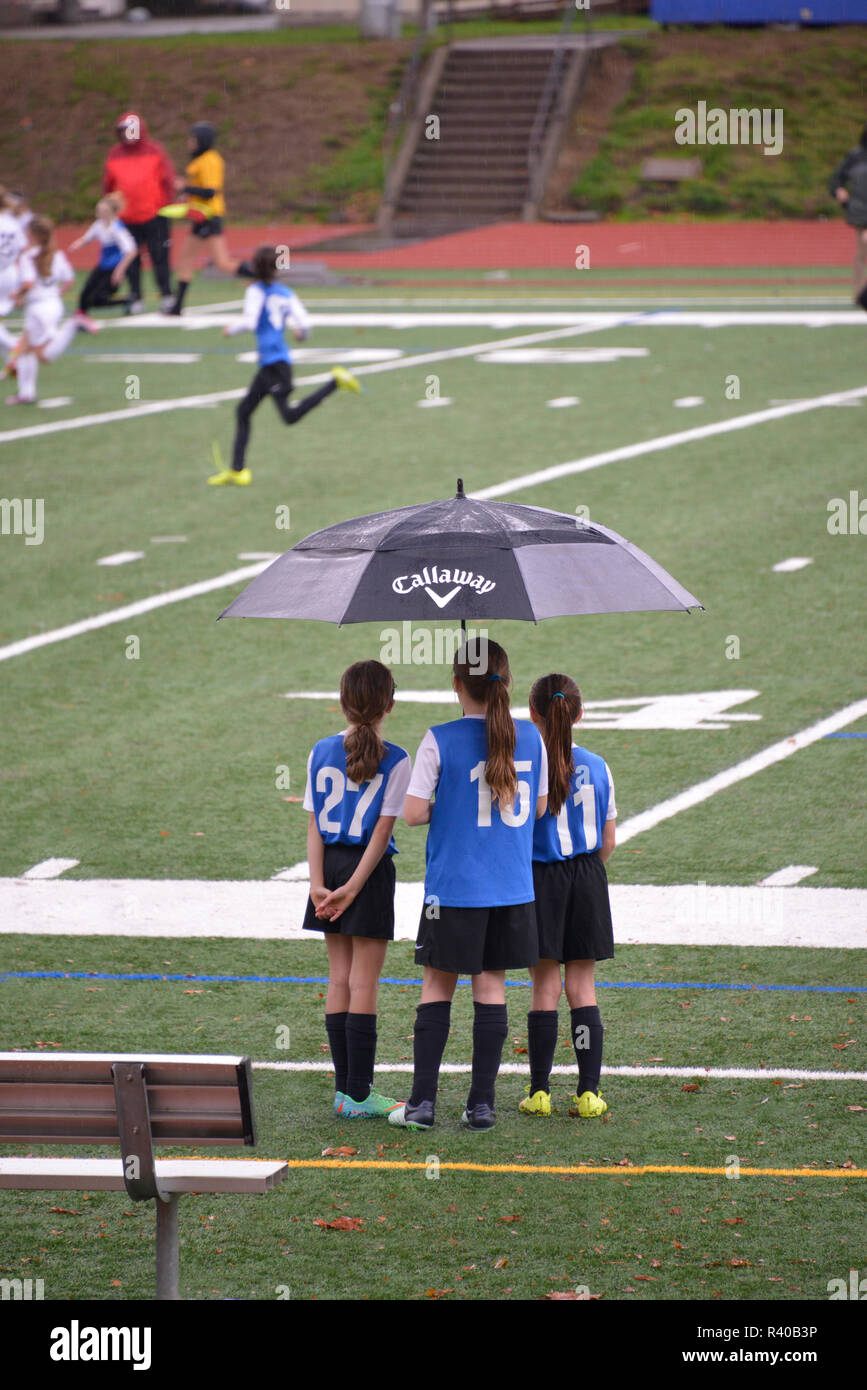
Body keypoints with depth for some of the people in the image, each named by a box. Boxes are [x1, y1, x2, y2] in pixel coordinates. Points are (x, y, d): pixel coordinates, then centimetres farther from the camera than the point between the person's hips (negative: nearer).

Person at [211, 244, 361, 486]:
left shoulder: (256, 291, -2)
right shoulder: (286, 293, 14)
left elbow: (249, 322, -15)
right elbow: (304, 323, 7)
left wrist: (231, 329, 4)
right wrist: (301, 333, 30)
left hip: (272, 361, -8)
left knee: (290, 416, -21)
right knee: (244, 410, 14)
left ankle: (336, 382, -28)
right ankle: (237, 470, 14)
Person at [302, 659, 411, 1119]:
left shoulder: (322, 753, 3)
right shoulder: (394, 761, -9)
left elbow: (314, 824, 0)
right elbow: (383, 830, -12)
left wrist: (319, 884, -3)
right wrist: (353, 887, -12)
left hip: (330, 862, 4)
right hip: (370, 871, -4)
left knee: (340, 979, 11)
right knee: (364, 984, -1)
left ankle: (345, 1089, 13)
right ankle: (358, 1095, -1)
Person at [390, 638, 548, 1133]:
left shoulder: (441, 740, -12)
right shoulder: (529, 737, 0)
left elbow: (414, 813, -12)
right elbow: (539, 807, 10)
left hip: (454, 885, -3)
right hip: (513, 887, 3)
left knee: (438, 986, 7)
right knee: (491, 987, 9)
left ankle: (423, 1102, 3)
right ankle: (482, 1104, 9)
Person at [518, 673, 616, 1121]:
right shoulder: (596, 767, 0)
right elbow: (608, 842, 5)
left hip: (538, 879, -2)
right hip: (587, 876, 2)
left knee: (545, 987, 4)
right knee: (582, 986, 6)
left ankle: (538, 1090, 7)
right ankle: (589, 1090, 2)